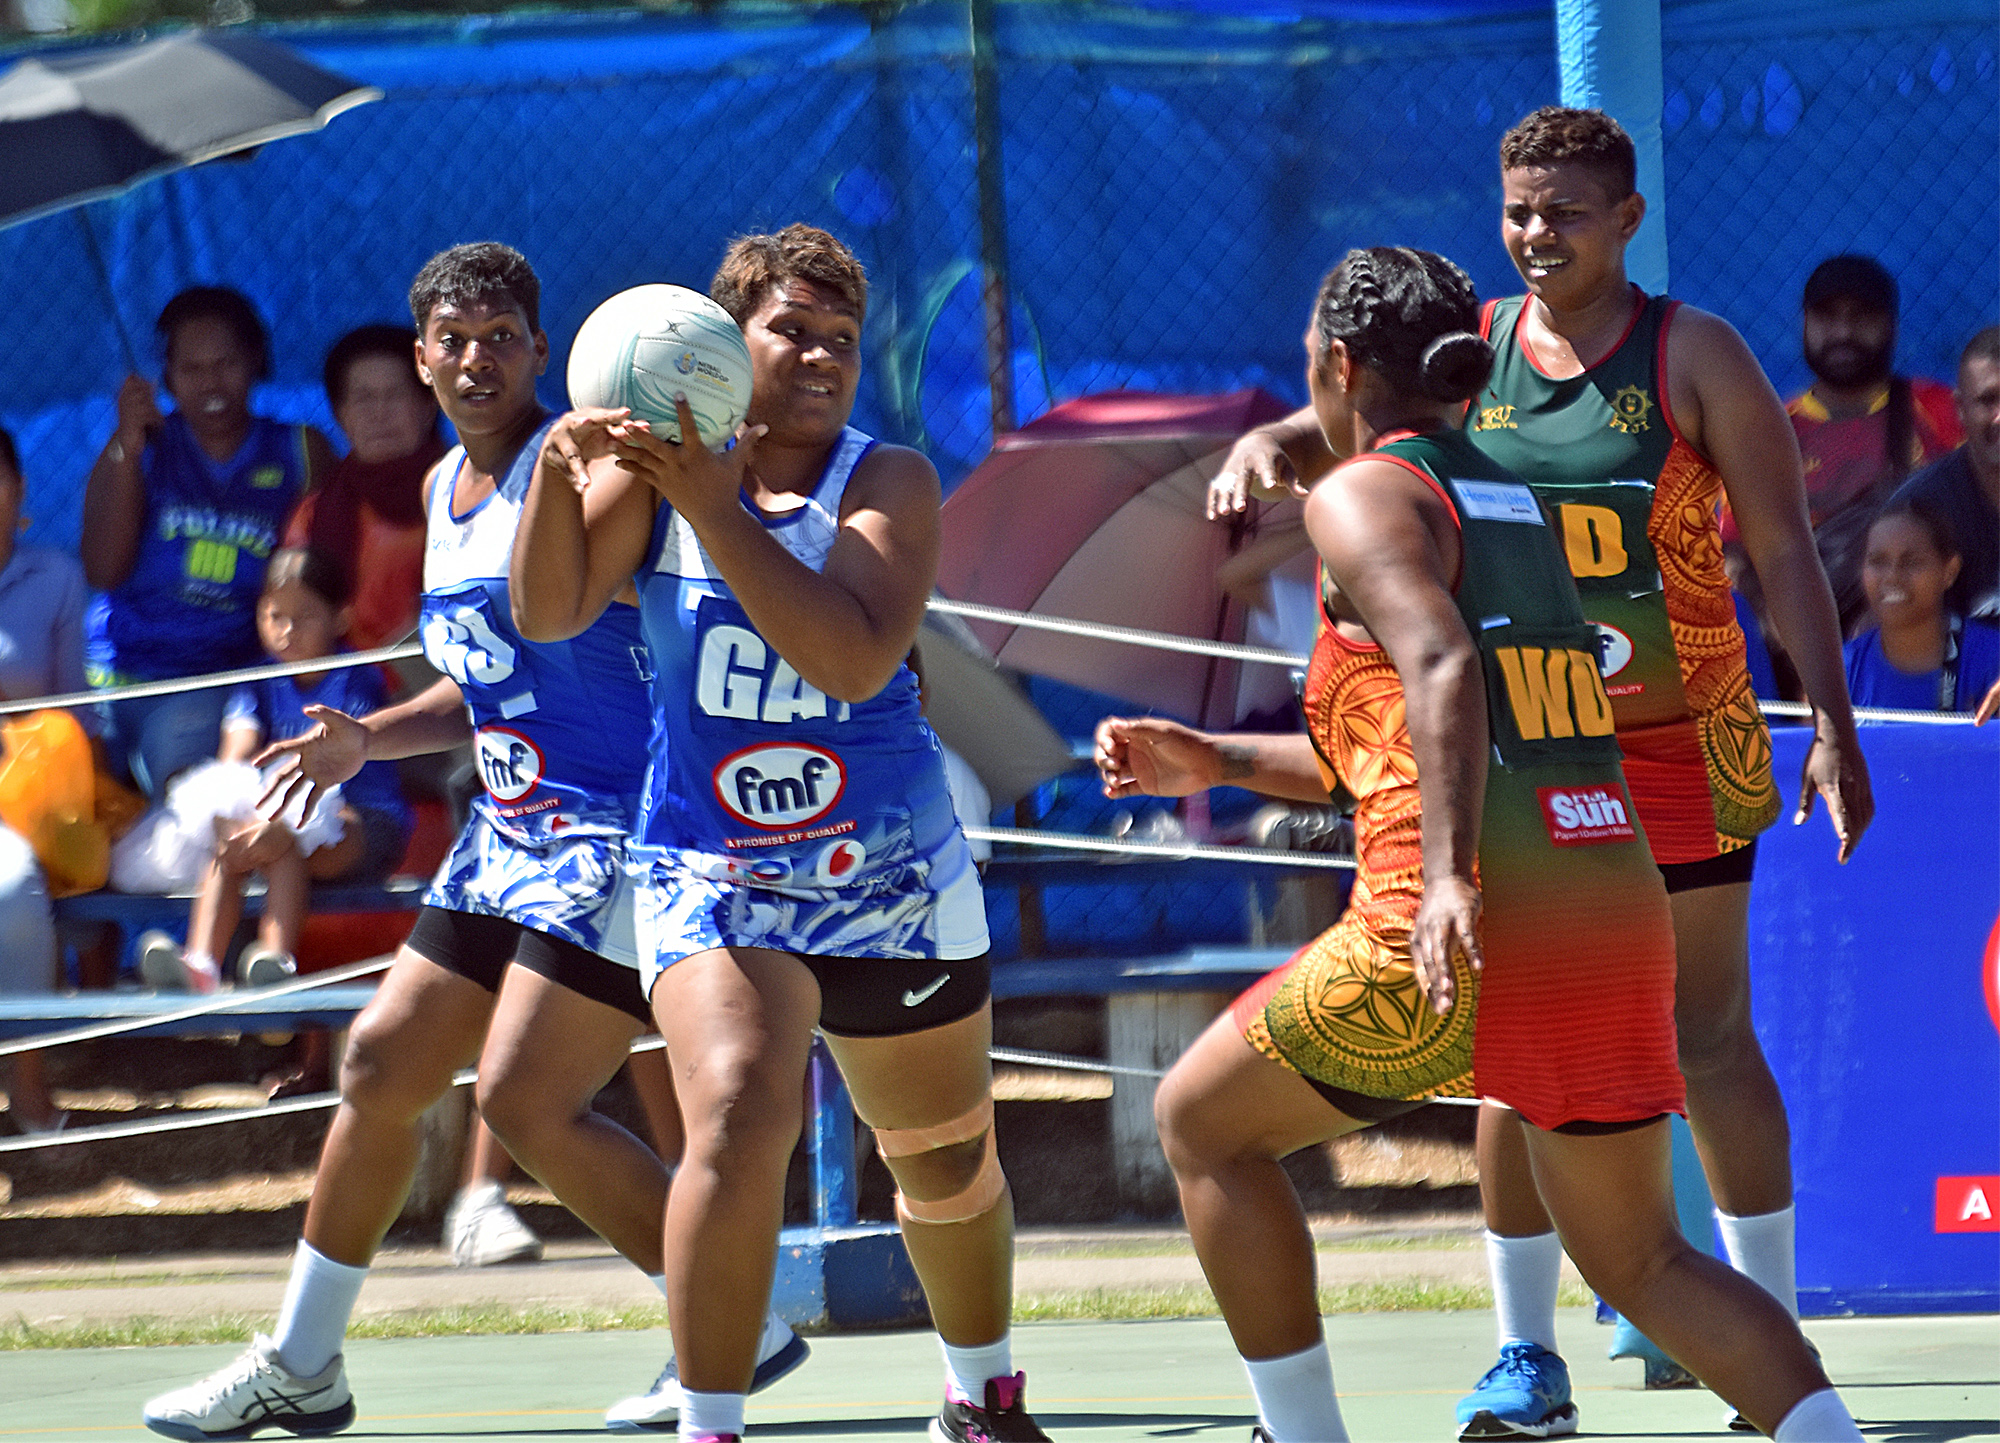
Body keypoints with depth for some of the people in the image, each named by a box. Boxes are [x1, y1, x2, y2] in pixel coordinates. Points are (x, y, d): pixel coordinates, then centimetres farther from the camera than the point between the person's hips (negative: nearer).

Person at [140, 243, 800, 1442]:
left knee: (529, 1104, -17)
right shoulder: (443, 489, 15)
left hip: (618, 835, -9)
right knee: (381, 1068, 11)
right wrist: (369, 739, 13)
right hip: (513, 836, 9)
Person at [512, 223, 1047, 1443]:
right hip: (712, 875, -1)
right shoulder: (653, 463, -3)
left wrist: (713, 507, -31)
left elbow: (854, 659, -26)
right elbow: (549, 614, -13)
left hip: (893, 879, 1)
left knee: (946, 1162, 16)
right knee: (740, 1120, -27)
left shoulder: (887, 484, -10)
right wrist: (558, 472, -31)